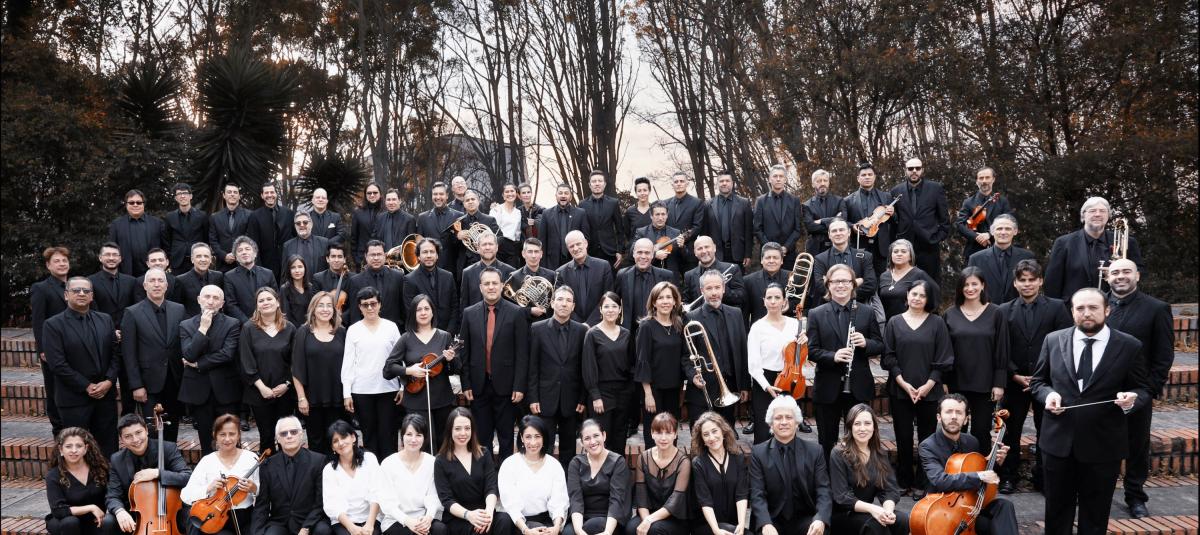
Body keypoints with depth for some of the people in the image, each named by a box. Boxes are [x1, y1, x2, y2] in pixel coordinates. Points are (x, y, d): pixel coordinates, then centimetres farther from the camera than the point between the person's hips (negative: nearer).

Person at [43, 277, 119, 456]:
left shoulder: (105, 320, 9)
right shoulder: (53, 325, -5)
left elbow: (115, 353, 8)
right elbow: (57, 364, -11)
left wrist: (109, 381, -7)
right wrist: (87, 386, -13)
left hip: (106, 393, 4)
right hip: (74, 398, -4)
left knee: (108, 447, 8)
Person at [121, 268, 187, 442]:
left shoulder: (179, 310, 6)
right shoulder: (132, 313, -3)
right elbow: (129, 354, -5)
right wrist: (136, 386, -10)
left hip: (176, 381, 3)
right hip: (150, 383, -3)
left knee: (172, 430, 10)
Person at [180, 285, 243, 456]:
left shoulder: (232, 324, -1)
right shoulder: (186, 325, 5)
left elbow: (227, 354, -13)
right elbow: (188, 355, -9)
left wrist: (198, 364, -8)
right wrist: (202, 328, -12)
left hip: (225, 391, -1)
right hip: (199, 392, 2)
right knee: (206, 442, 9)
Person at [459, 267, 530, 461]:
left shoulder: (516, 313, -3)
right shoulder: (469, 313, 4)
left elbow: (522, 353, -5)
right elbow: (464, 351, 5)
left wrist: (519, 386, -9)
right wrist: (466, 384, 0)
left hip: (505, 385, -2)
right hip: (479, 385, 2)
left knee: (506, 437, 7)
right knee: (481, 436, 10)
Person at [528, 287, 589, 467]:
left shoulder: (582, 330, 2)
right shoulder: (537, 329, 0)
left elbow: (584, 367, 4)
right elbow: (532, 366, -1)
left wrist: (583, 399, 1)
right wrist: (532, 398, -5)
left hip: (571, 400, 1)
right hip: (545, 399, -1)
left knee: (568, 448, 9)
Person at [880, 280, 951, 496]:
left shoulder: (937, 323, 2)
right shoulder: (895, 322, 4)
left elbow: (943, 359, 0)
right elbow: (888, 356, 1)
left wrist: (928, 385, -9)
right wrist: (904, 384, -8)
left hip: (928, 391, 0)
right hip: (900, 390, 1)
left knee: (927, 437, 4)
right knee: (903, 437, 6)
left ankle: (922, 483, 15)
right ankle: (904, 481, 19)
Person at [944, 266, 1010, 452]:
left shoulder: (995, 314, 0)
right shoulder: (950, 314, 3)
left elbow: (1001, 351, 0)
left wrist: (999, 383, -4)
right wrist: (942, 381, 0)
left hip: (984, 385, -1)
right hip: (956, 383, 1)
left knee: (981, 433, 6)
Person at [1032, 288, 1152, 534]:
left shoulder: (1130, 346, -4)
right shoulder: (1053, 340, 1)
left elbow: (1144, 390, 2)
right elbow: (1038, 381, 10)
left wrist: (1132, 399, -20)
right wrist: (1048, 393, -12)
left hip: (1103, 446, -1)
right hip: (1057, 442, 2)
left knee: (1095, 515, 12)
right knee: (1057, 508, 16)